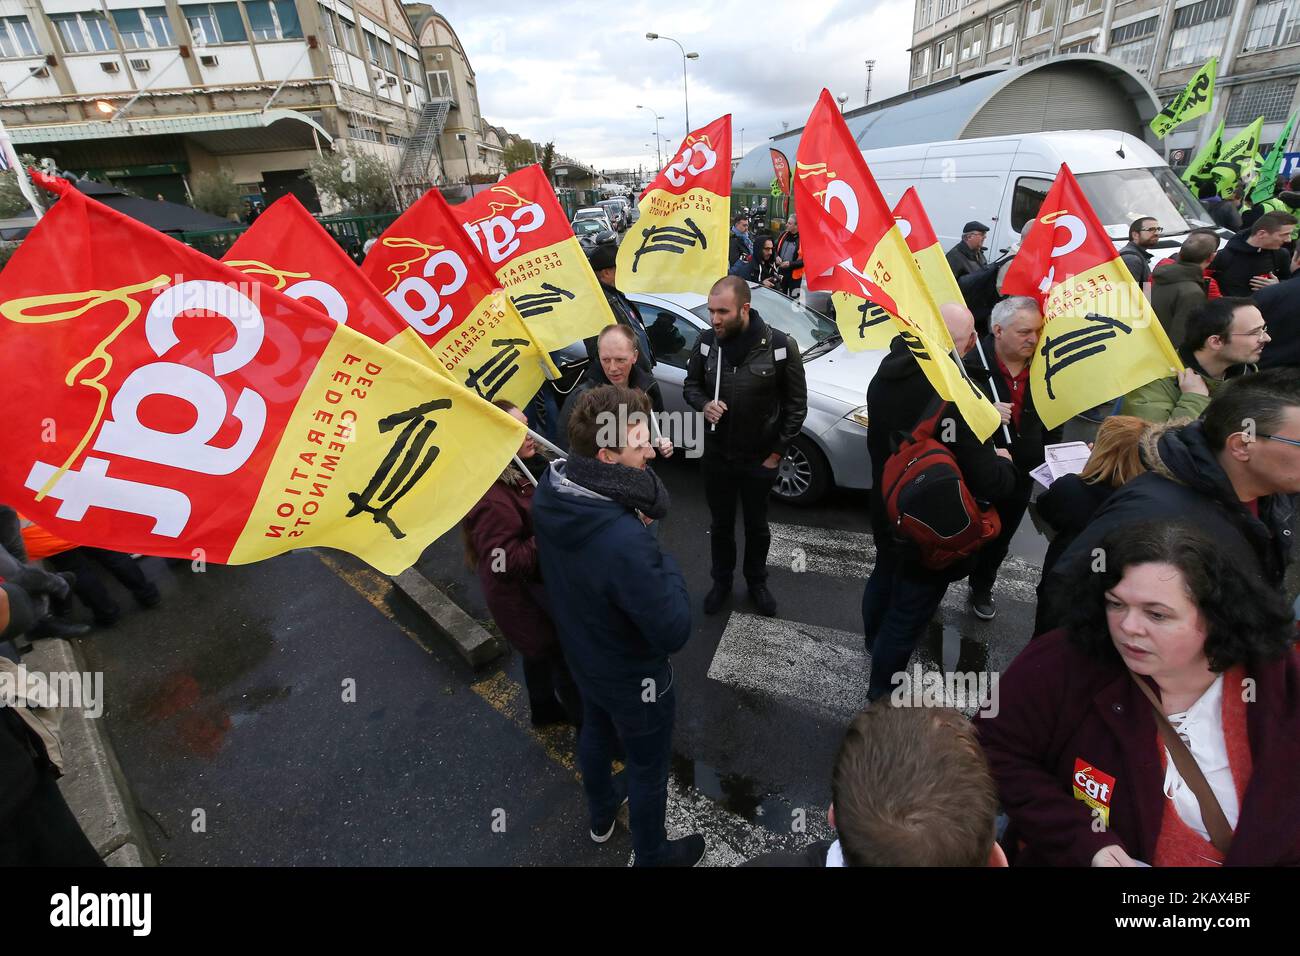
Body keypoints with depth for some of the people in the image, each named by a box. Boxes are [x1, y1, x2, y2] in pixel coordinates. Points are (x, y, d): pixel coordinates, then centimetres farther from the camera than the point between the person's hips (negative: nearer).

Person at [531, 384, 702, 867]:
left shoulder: (550, 487, -18)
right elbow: (673, 632, -31)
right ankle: (652, 856, 52)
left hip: (580, 654, 7)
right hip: (633, 678, -7)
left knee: (595, 732, 33)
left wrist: (638, 515, -21)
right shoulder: (625, 542, -43)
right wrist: (664, 561, -20)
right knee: (649, 767, 22)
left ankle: (600, 816, 64)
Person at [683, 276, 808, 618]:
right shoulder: (706, 341, -9)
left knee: (756, 525, 18)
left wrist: (777, 452, -7)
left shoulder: (780, 345, -17)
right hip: (717, 455, 2)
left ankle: (756, 582, 43)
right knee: (720, 524, 18)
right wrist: (704, 404, -18)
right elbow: (690, 385, 5)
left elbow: (796, 404, -7)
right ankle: (721, 581, 42)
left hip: (760, 459, -2)